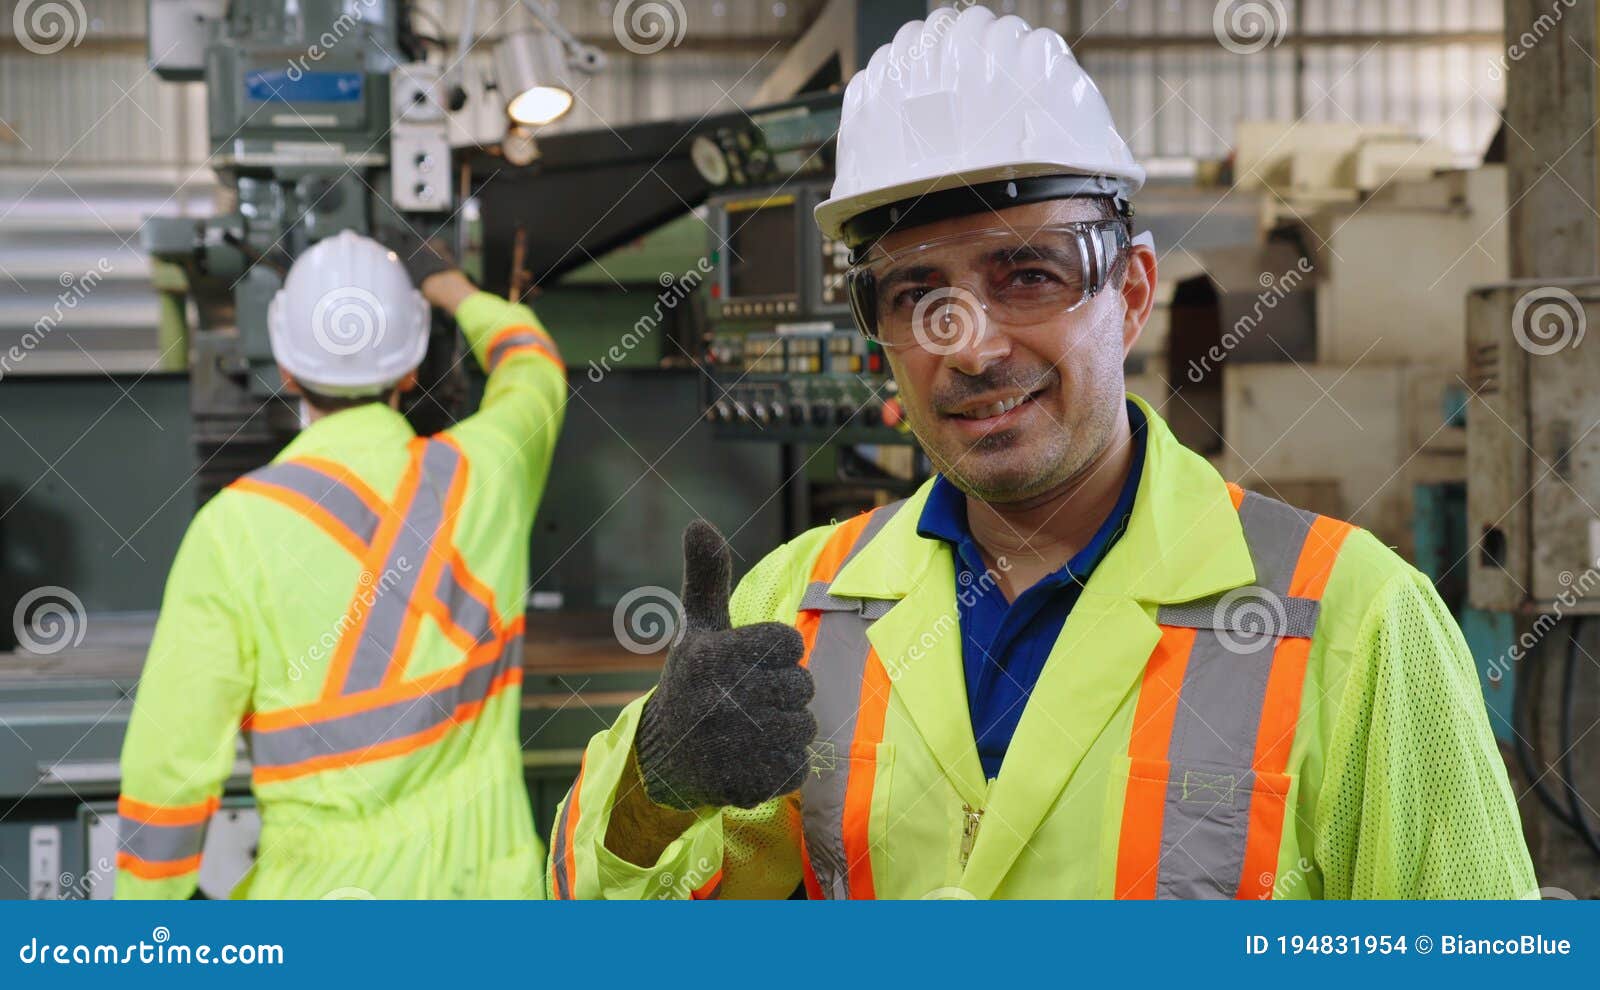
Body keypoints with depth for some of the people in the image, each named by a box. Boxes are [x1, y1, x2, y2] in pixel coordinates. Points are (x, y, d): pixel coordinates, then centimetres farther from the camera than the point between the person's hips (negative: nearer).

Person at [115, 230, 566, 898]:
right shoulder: (482, 472, -3)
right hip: (483, 874, 3)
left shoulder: (235, 529, -13)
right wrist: (452, 287, 41)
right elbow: (534, 372, 22)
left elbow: (171, 755, -10)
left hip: (328, 887, -3)